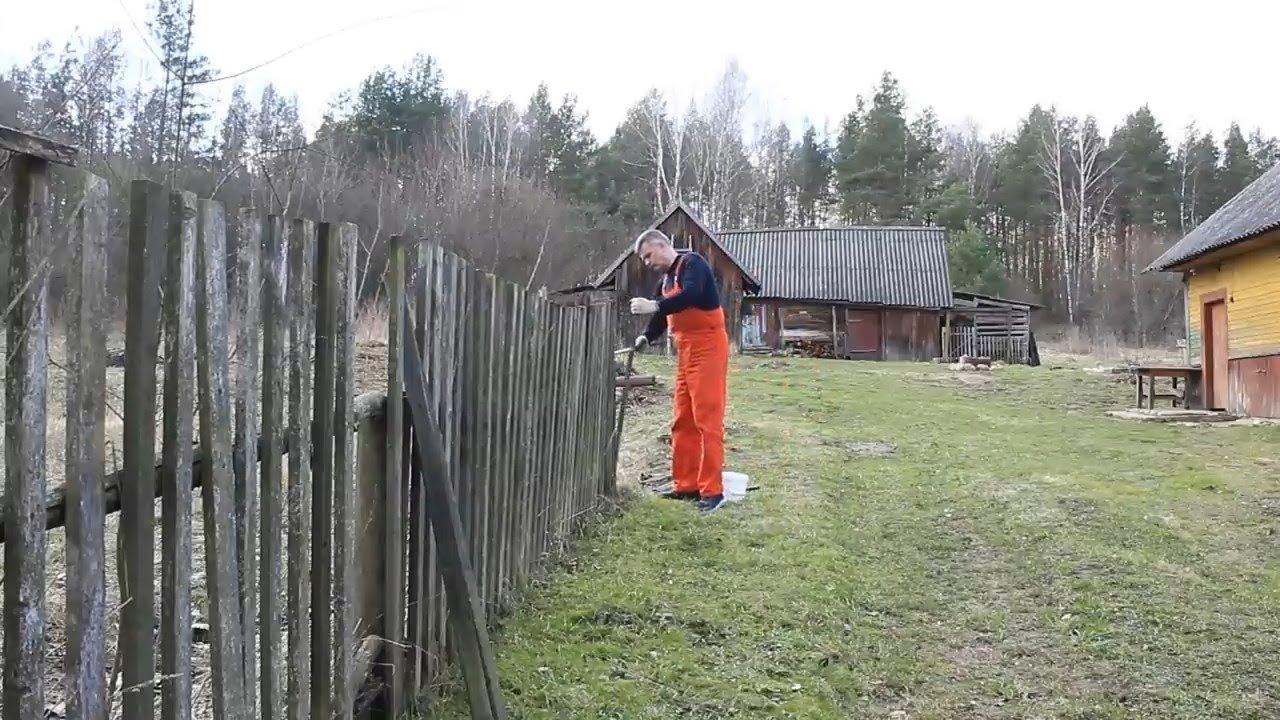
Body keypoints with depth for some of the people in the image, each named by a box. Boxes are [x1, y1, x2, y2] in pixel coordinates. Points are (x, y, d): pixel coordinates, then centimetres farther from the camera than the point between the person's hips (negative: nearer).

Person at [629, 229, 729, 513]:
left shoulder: (692, 263, -11)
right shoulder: (666, 278, 16)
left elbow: (691, 295, -29)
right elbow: (663, 313, 21)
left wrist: (654, 305, -31)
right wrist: (646, 337, 6)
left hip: (707, 349, -9)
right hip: (685, 352, 9)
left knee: (707, 420, -8)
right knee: (682, 422, 10)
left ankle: (712, 490, -5)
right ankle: (686, 484, 16)